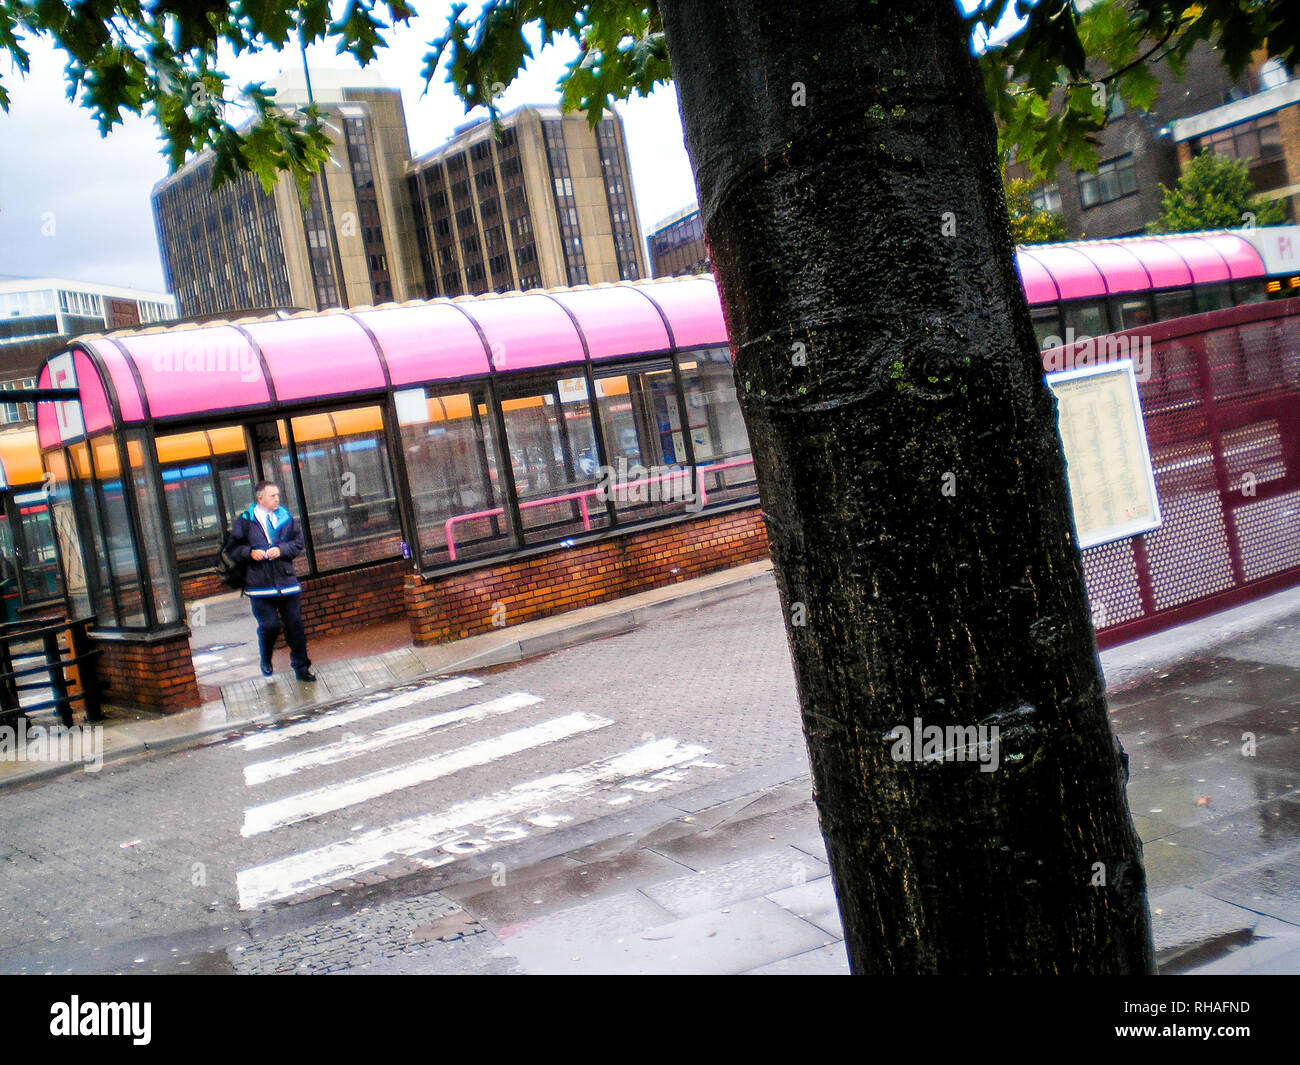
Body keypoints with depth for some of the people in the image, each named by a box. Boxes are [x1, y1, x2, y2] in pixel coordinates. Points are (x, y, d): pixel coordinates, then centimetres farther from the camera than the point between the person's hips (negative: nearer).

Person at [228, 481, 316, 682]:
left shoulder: (286, 517, 8)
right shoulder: (244, 521, 0)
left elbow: (298, 542, 10)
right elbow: (234, 548, 5)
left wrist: (282, 549, -7)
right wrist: (250, 552, -14)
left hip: (286, 581, 3)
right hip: (260, 584, -2)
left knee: (295, 625, 3)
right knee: (269, 625, -6)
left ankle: (301, 667, 15)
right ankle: (265, 660, 24)